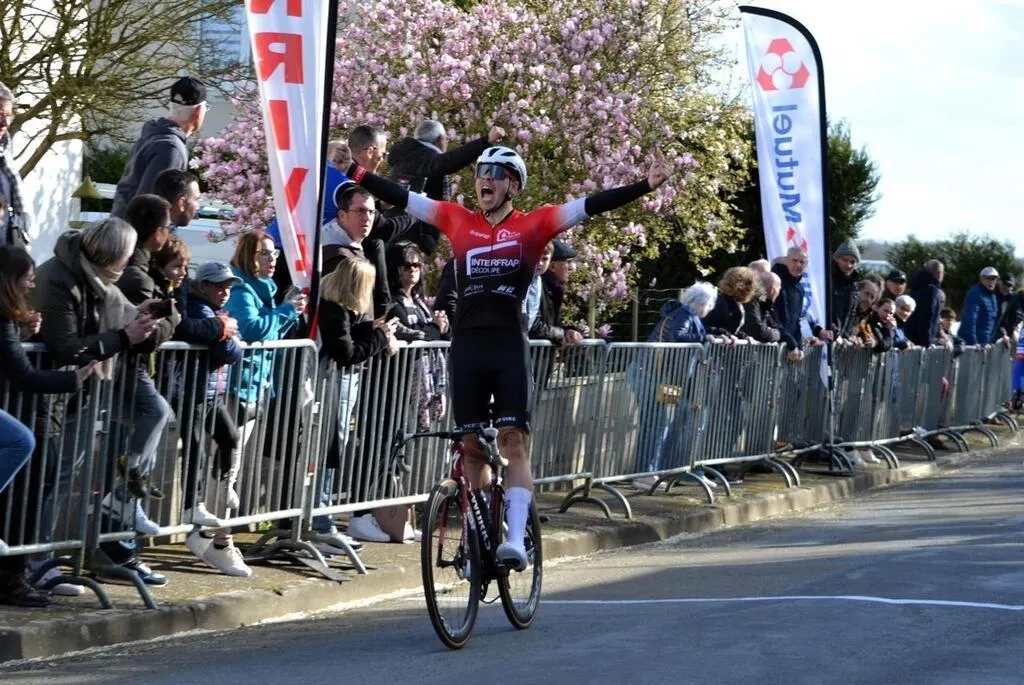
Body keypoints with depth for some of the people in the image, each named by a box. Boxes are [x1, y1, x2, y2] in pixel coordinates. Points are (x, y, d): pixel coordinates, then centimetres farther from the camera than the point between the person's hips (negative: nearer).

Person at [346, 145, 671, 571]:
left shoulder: (533, 225, 4)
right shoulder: (457, 221, 10)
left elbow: (592, 205, -3)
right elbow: (401, 198, 11)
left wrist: (644, 186, -11)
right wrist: (355, 172, 7)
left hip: (510, 345, -3)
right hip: (466, 344, 3)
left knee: (514, 442, -11)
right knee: (472, 448, 8)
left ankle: (516, 539, -18)